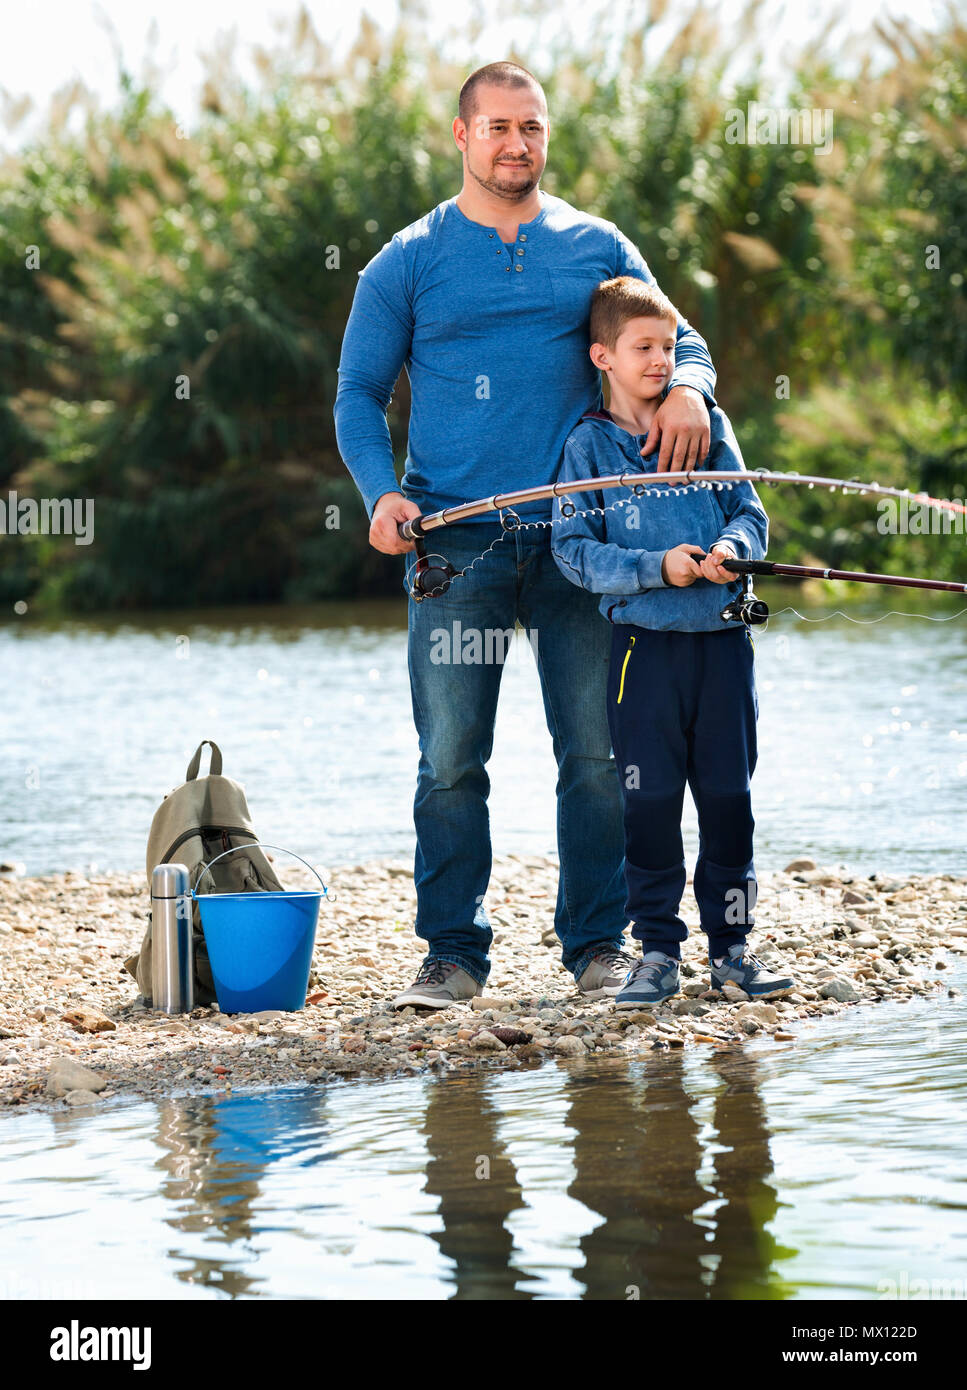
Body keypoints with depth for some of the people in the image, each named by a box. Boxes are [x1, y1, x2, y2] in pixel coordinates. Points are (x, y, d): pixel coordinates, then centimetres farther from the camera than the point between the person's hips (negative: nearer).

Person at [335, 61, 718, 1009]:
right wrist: (381, 490, -10)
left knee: (596, 749, 1)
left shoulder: (597, 247, 12)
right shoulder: (408, 261, 8)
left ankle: (598, 943, 12)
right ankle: (453, 952, 6)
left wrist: (688, 386, -11)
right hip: (455, 540, -1)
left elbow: (676, 336, 13)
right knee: (450, 759, -3)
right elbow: (358, 394, 7)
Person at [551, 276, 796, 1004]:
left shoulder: (709, 423, 9)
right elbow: (574, 550, -4)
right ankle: (658, 950, 9)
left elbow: (750, 512, 7)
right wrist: (656, 567, -16)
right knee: (649, 800, 0)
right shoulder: (588, 445, 2)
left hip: (723, 636, 2)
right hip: (644, 643, -2)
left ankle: (731, 943, 15)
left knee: (729, 793, 6)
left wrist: (732, 547, -15)